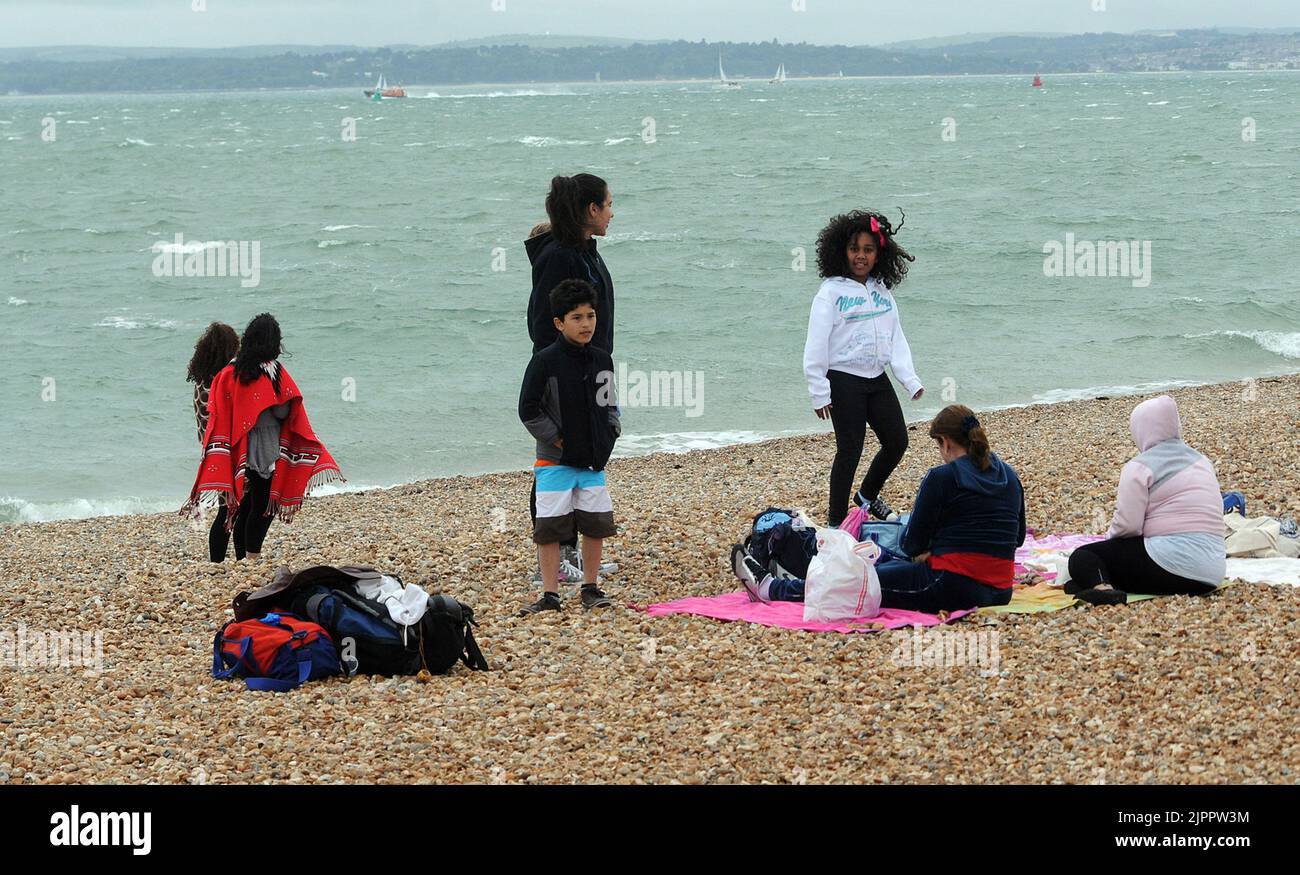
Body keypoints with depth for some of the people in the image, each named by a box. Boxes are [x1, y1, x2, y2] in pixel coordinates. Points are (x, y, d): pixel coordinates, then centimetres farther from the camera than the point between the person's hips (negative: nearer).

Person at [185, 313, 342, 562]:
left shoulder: (229, 373, 1)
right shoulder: (274, 373, -12)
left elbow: (216, 412, 1)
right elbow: (284, 412, -10)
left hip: (238, 452, 5)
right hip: (267, 448, -5)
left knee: (245, 506, 15)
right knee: (263, 507, 2)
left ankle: (241, 558, 20)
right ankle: (252, 559, -2)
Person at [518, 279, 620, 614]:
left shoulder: (602, 360, 4)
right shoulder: (545, 361, -12)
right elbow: (529, 410, -9)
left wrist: (608, 436, 3)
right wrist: (556, 439, -11)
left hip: (594, 461, 5)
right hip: (555, 461, -5)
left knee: (596, 524, 7)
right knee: (550, 527, -2)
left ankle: (591, 587, 20)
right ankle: (550, 595, 5)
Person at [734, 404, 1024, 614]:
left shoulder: (943, 476, -9)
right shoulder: (1009, 476, 11)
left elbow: (913, 545, -5)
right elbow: (1018, 537, 24)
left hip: (954, 588, -8)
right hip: (999, 593, 8)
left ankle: (769, 589, 22)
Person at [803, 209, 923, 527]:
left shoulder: (883, 290, 8)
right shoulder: (831, 292, -9)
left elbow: (896, 338, 10)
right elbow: (816, 346, -11)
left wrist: (910, 379, 1)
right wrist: (819, 393, -13)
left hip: (876, 379, 6)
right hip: (844, 380, -6)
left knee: (897, 441, 9)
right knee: (850, 450, -4)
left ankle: (868, 495, 35)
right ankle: (836, 521, 8)